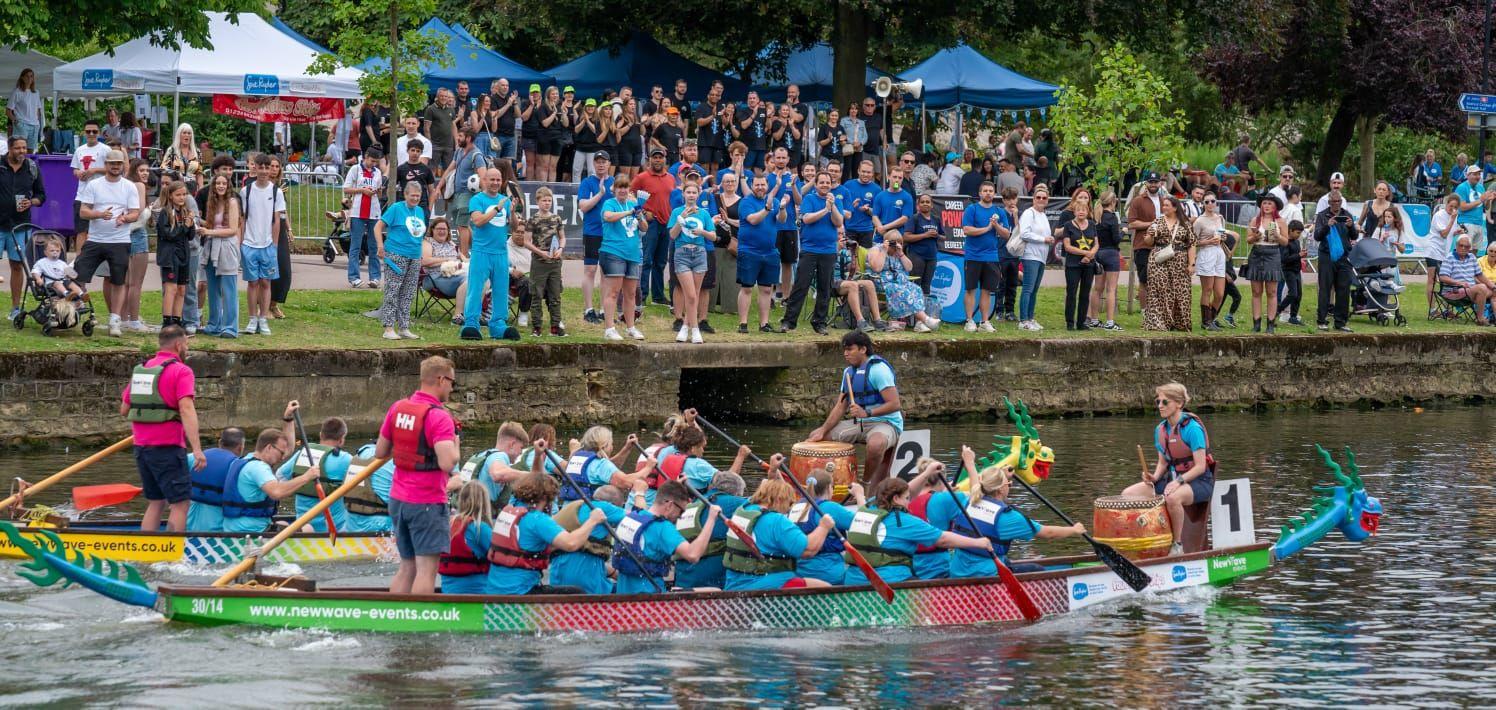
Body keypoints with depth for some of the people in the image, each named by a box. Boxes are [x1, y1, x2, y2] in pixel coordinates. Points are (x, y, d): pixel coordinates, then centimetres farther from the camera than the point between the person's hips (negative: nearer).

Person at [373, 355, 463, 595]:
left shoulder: (397, 409, 7)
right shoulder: (439, 416, -16)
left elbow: (379, 453, 14)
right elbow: (447, 463, -24)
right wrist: (455, 443, -5)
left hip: (398, 500, 8)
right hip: (427, 503, -8)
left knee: (407, 568, 15)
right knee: (427, 569, -5)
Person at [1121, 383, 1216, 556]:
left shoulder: (1192, 428, -17)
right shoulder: (1161, 429, 6)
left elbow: (1200, 467, -18)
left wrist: (1179, 481, -30)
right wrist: (1155, 477, -7)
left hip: (1199, 481, -8)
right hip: (1173, 479, 8)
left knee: (1172, 498, -41)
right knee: (1128, 494, -7)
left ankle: (1177, 545, -23)